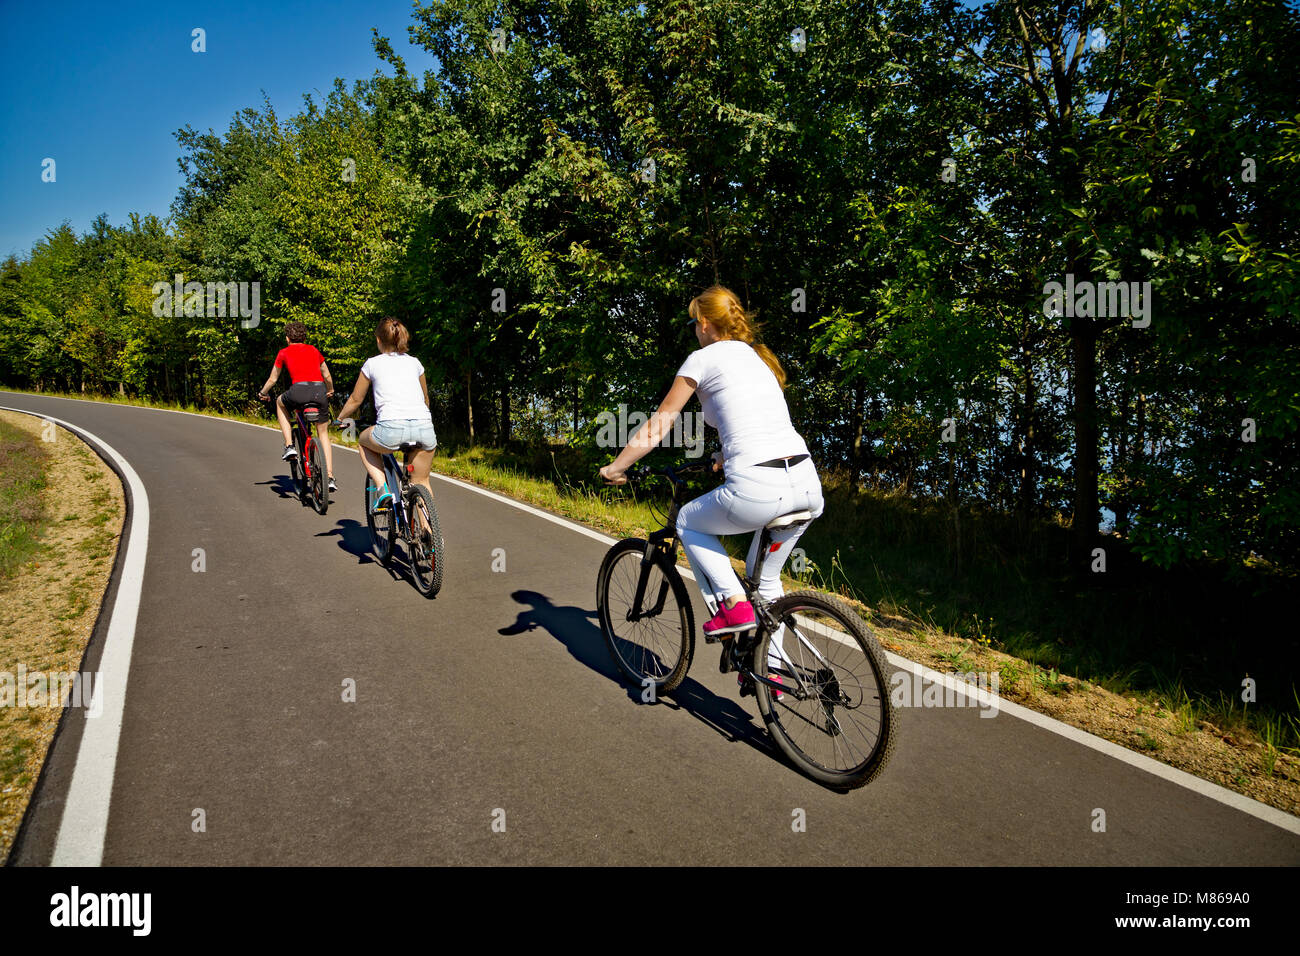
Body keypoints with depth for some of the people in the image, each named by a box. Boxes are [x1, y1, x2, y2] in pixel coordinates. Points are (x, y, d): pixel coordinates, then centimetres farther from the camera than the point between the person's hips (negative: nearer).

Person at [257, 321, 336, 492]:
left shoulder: (284, 352, 17)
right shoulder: (314, 350, 23)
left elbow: (272, 379, 25)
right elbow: (327, 376, 30)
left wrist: (263, 393, 43)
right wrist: (331, 391, 49)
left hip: (299, 390, -3)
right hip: (320, 391, 3)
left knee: (280, 403, 32)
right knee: (323, 434, 17)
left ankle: (289, 446, 21)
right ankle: (330, 477, 8)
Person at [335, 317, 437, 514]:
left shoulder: (372, 363, 14)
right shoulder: (414, 362, 22)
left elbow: (355, 400, 23)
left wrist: (339, 419, 40)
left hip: (392, 429, -3)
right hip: (425, 428, 3)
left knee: (364, 441, 31)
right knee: (421, 483, 21)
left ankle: (382, 489, 13)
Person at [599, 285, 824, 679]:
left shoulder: (703, 358, 4)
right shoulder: (760, 357, 25)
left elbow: (657, 427, 8)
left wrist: (614, 468, 20)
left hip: (757, 491, -7)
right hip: (809, 485, 8)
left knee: (688, 522, 22)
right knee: (765, 577, 28)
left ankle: (733, 604, 6)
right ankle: (770, 668, 33)